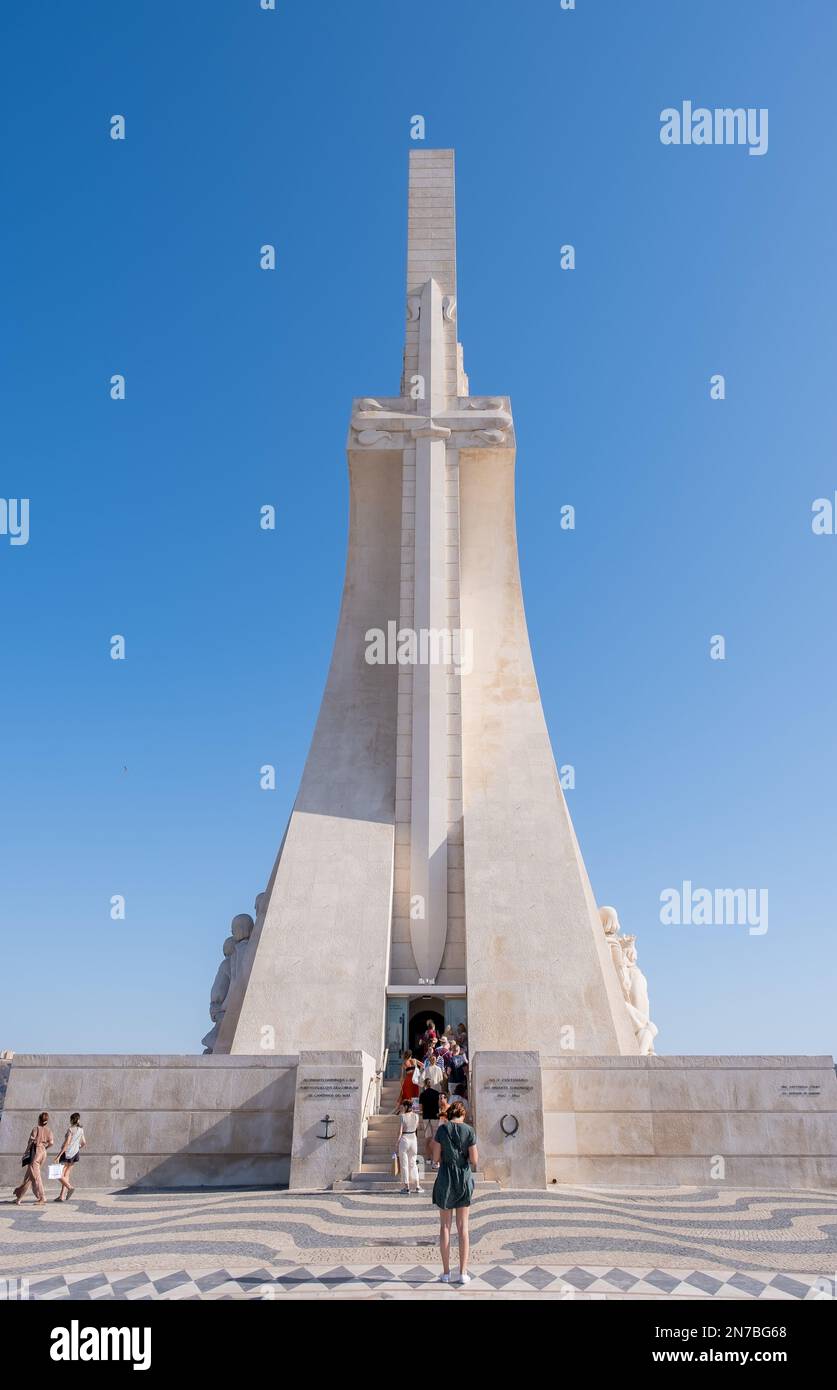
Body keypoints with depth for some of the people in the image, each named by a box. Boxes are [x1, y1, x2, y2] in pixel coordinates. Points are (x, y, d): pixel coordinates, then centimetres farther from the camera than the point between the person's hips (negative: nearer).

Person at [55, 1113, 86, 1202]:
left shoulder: (71, 1129, -11)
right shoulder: (81, 1130, 9)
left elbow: (67, 1143, -18)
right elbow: (84, 1143, 14)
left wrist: (59, 1155, -17)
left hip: (67, 1153, -7)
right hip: (75, 1154, 7)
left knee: (59, 1174, -2)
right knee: (66, 1175, 11)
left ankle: (70, 1187, -19)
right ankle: (62, 1196, 8)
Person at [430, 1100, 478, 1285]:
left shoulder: (442, 1129, -5)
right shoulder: (469, 1131, -5)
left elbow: (435, 1158, -6)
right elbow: (474, 1160, -6)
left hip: (445, 1179, -1)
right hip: (464, 1179, 1)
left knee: (445, 1226, 9)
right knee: (463, 1228, 8)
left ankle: (446, 1272, 9)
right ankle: (463, 1273, 5)